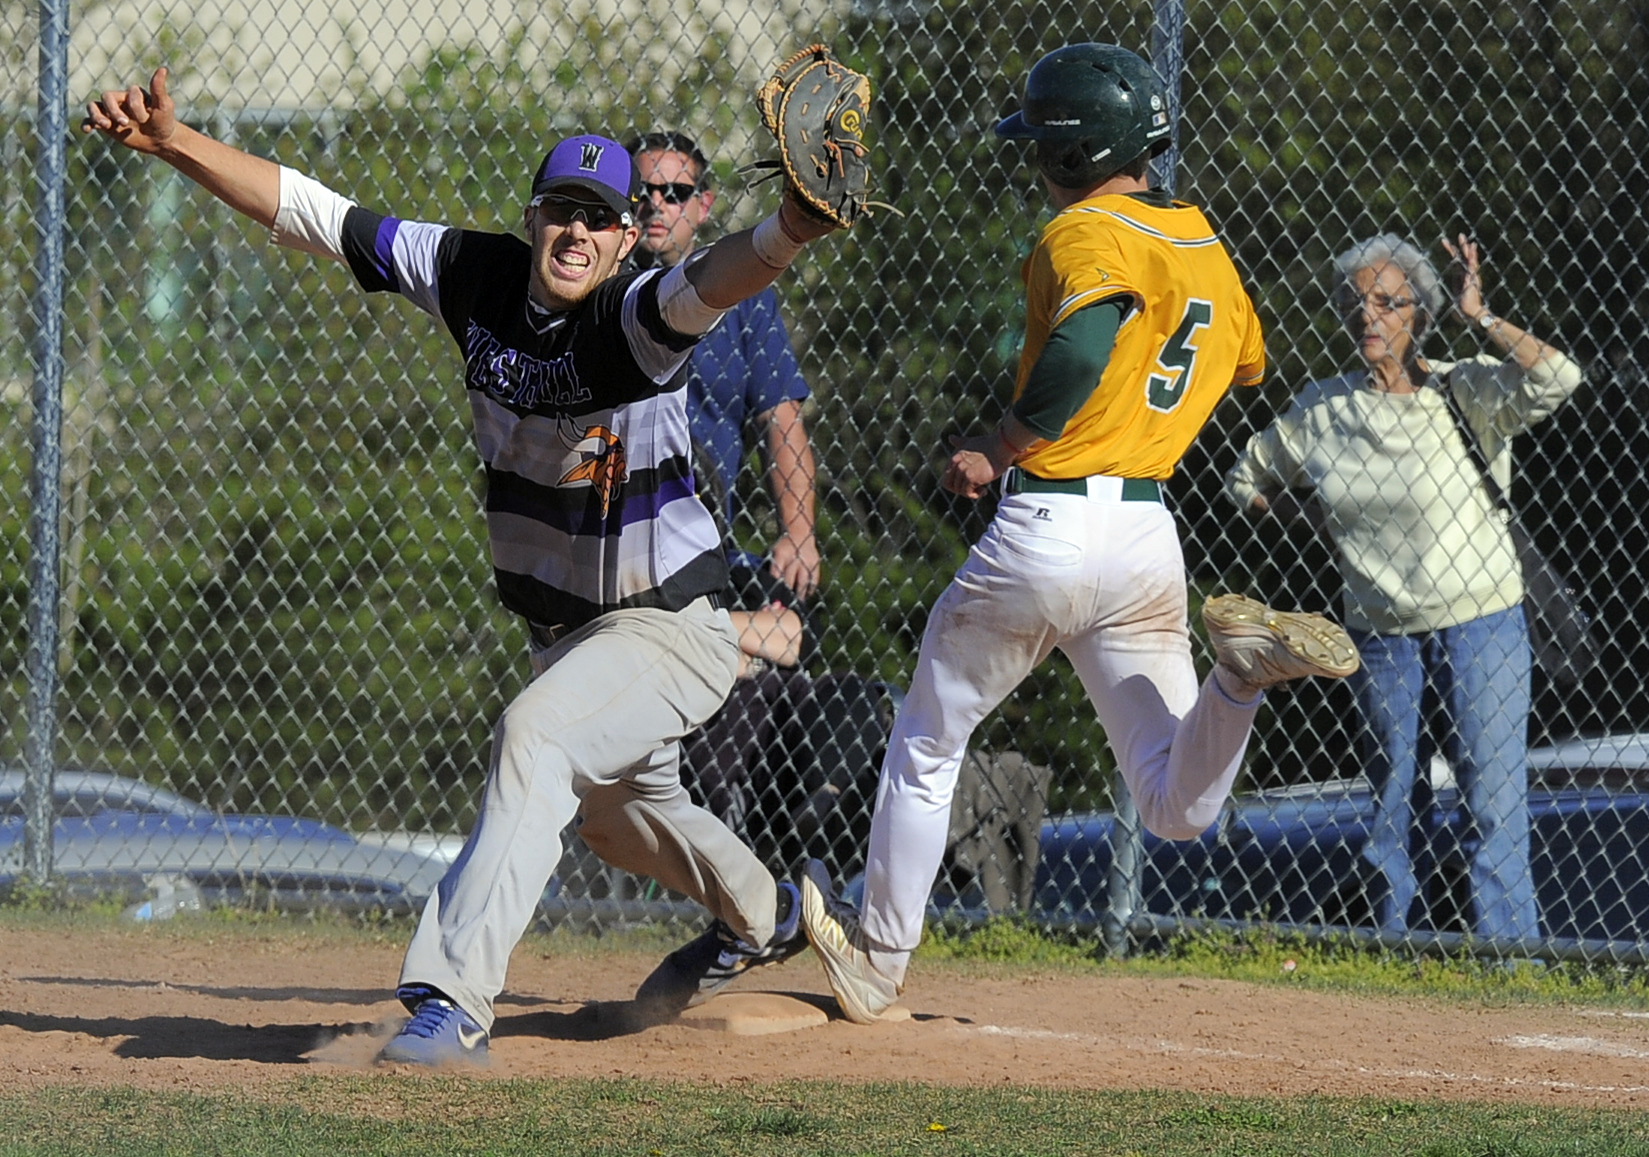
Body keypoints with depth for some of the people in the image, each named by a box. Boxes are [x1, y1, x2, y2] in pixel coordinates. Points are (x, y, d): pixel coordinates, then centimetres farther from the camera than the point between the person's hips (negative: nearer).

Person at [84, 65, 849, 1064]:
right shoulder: (477, 277, -9)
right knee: (611, 805, 30)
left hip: (674, 625, -8)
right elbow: (313, 213, -7)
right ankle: (761, 916, 62)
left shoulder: (631, 317, -27)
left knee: (538, 736, -34)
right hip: (564, 625, 9)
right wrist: (176, 144, -15)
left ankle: (454, 1001, -41)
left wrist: (795, 229, -71)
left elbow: (710, 283, -50)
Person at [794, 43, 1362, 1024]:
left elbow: (1079, 356, -30)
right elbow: (1244, 359, 32)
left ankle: (880, 957, 28)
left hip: (1046, 529, -6)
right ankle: (1245, 666, -25)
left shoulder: (1088, 234, -11)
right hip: (1150, 538, 6)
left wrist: (997, 450, -17)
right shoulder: (1203, 243, 13)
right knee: (1181, 809, 1)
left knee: (926, 748, 17)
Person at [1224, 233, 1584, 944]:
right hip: (1379, 633, 4)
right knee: (1388, 798, 9)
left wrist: (1481, 318, -18)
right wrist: (1323, 520, 6)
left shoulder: (1468, 391, -6)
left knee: (1493, 798, -7)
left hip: (1480, 622, -4)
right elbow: (1247, 480, 17)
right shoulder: (1320, 411, 4)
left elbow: (1556, 378, -23)